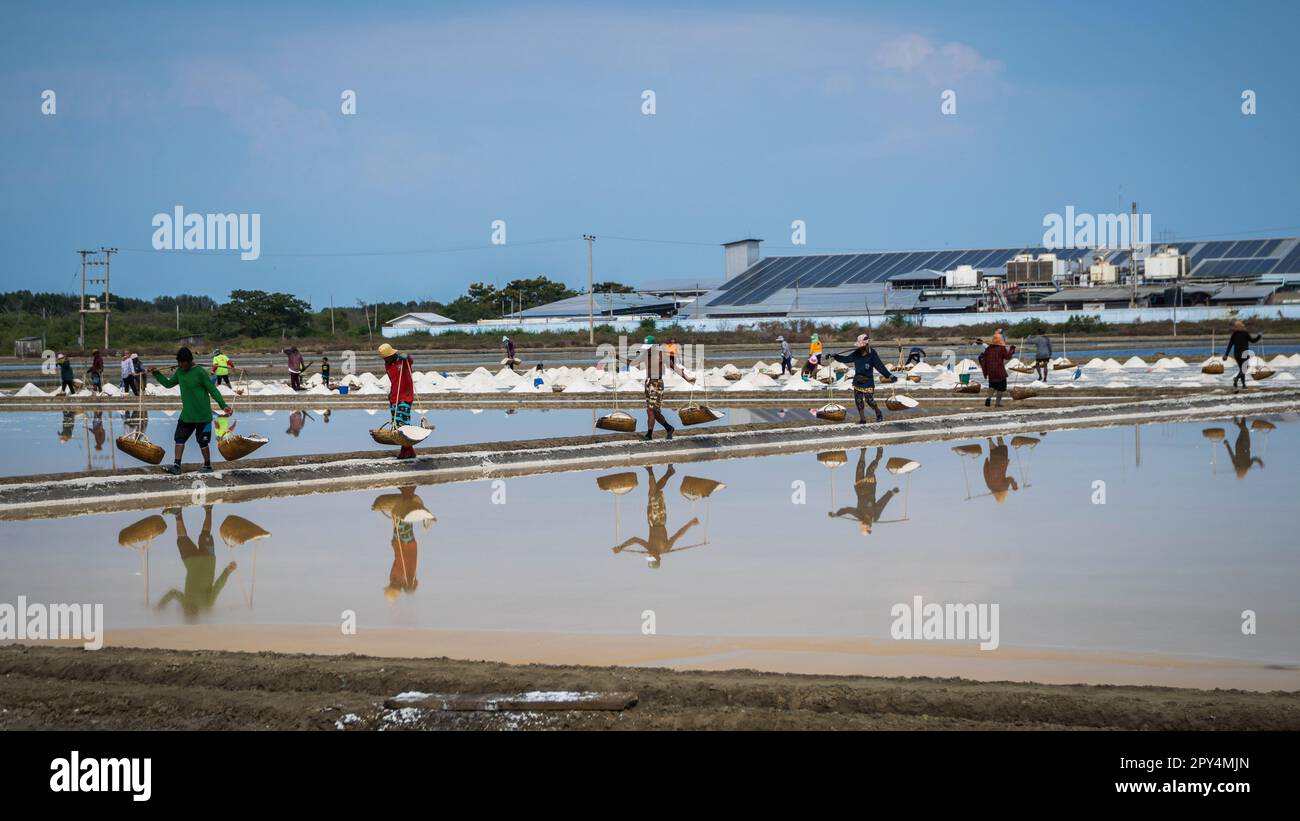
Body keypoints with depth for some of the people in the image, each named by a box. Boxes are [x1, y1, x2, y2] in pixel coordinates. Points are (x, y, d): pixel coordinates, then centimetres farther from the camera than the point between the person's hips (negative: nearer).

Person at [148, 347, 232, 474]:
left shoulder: (200, 372, -16)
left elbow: (213, 390, -15)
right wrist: (156, 374, 10)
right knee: (179, 439, 1)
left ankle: (207, 466, 18)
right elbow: (168, 383, 21)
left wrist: (223, 405, -21)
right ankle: (176, 466, 3)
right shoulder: (180, 372, 6)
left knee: (202, 442, 3)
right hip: (186, 415, 7)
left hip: (202, 415, -7)